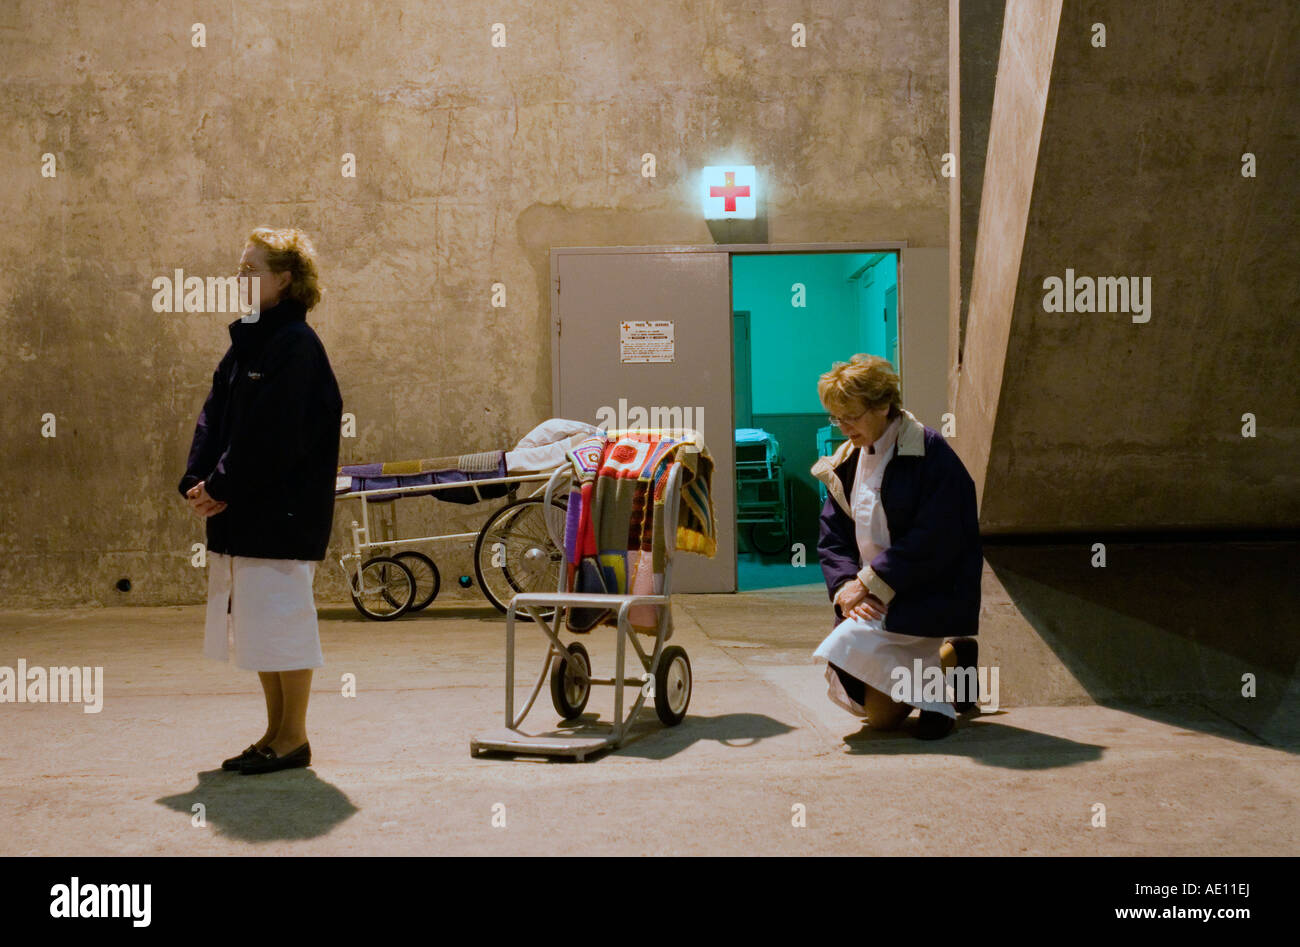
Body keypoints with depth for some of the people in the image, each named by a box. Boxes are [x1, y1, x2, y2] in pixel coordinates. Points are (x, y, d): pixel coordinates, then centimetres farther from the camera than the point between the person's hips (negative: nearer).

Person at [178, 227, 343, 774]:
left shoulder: (297, 345, -13)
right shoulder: (246, 341, 14)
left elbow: (272, 434, -19)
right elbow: (215, 414, 12)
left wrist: (224, 487, -15)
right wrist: (198, 480, -1)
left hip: (283, 514, -9)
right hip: (241, 512, 9)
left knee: (281, 621, -2)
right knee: (256, 623, 14)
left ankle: (293, 736, 10)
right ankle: (276, 732, 24)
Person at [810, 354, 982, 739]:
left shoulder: (929, 452, -14)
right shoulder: (845, 462, 9)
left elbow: (932, 542, -20)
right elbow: (832, 538, 6)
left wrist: (868, 583, -20)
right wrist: (847, 586, -13)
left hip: (925, 602, -7)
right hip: (873, 599, 7)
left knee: (845, 649, -27)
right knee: (881, 718, 7)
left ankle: (930, 691, -3)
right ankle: (949, 660, 29)